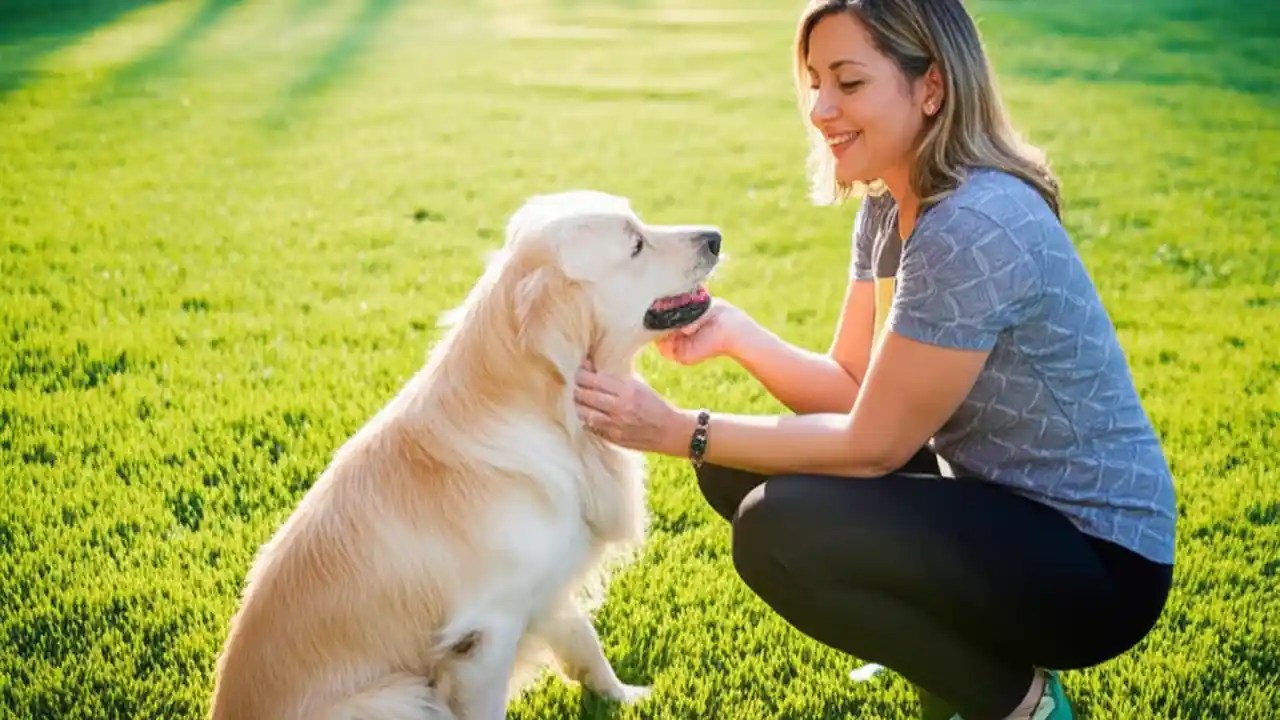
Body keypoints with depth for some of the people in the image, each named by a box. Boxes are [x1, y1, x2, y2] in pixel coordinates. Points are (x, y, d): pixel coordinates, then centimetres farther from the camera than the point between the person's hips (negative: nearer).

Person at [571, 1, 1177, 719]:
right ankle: (966, 656, 13)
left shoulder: (974, 228, -26)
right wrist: (735, 331, -13)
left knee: (779, 529, -25)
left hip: (1097, 558, -9)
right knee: (739, 472, 2)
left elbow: (872, 445, -22)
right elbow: (852, 387, 3)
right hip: (994, 500, 9)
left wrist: (678, 431, -21)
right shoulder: (889, 204, 3)